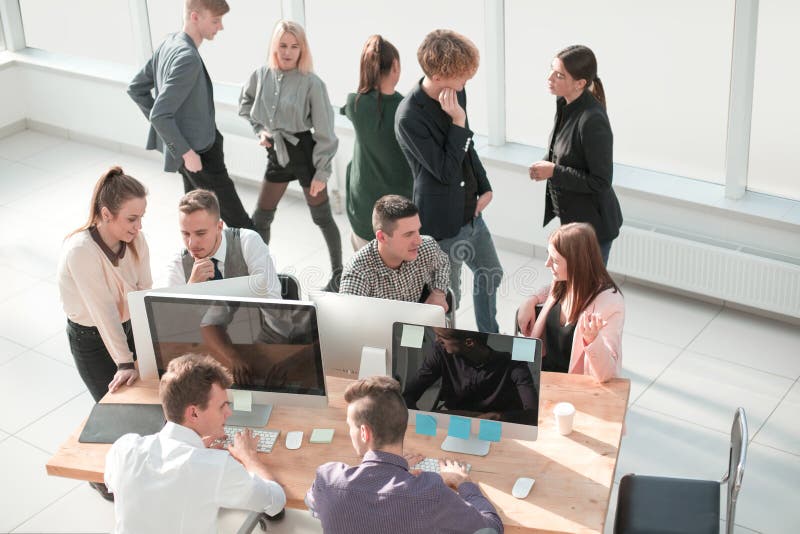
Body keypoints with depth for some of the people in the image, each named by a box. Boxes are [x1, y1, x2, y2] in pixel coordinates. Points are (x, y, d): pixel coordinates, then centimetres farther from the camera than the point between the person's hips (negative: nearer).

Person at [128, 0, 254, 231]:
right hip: (200, 151, -10)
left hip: (190, 144, 10)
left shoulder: (169, 44, 2)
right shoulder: (188, 58, -26)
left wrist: (163, 126, 14)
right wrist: (187, 152, -21)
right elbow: (160, 115, -29)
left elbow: (136, 88, 12)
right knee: (235, 217, 1)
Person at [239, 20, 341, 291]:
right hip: (277, 154, 5)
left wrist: (322, 171, -13)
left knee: (322, 217, 7)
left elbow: (324, 131, -13)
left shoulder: (311, 83, -16)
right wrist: (260, 130, 4)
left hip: (305, 152, -5)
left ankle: (338, 273, 23)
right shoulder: (261, 75, -4)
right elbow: (246, 103, 18)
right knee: (261, 217, 12)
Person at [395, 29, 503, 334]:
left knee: (490, 276, 26)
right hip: (442, 224, -9)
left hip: (471, 213, 9)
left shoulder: (457, 92, -2)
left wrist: (484, 187, 6)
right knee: (448, 299, 7)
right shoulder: (410, 117, -27)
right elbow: (446, 172, -24)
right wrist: (458, 122, -28)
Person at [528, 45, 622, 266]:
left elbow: (601, 182, -24)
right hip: (571, 216, 9)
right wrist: (546, 165, -4)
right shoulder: (565, 105, -1)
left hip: (593, 223, -9)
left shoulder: (592, 120, -28)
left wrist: (553, 171, -23)